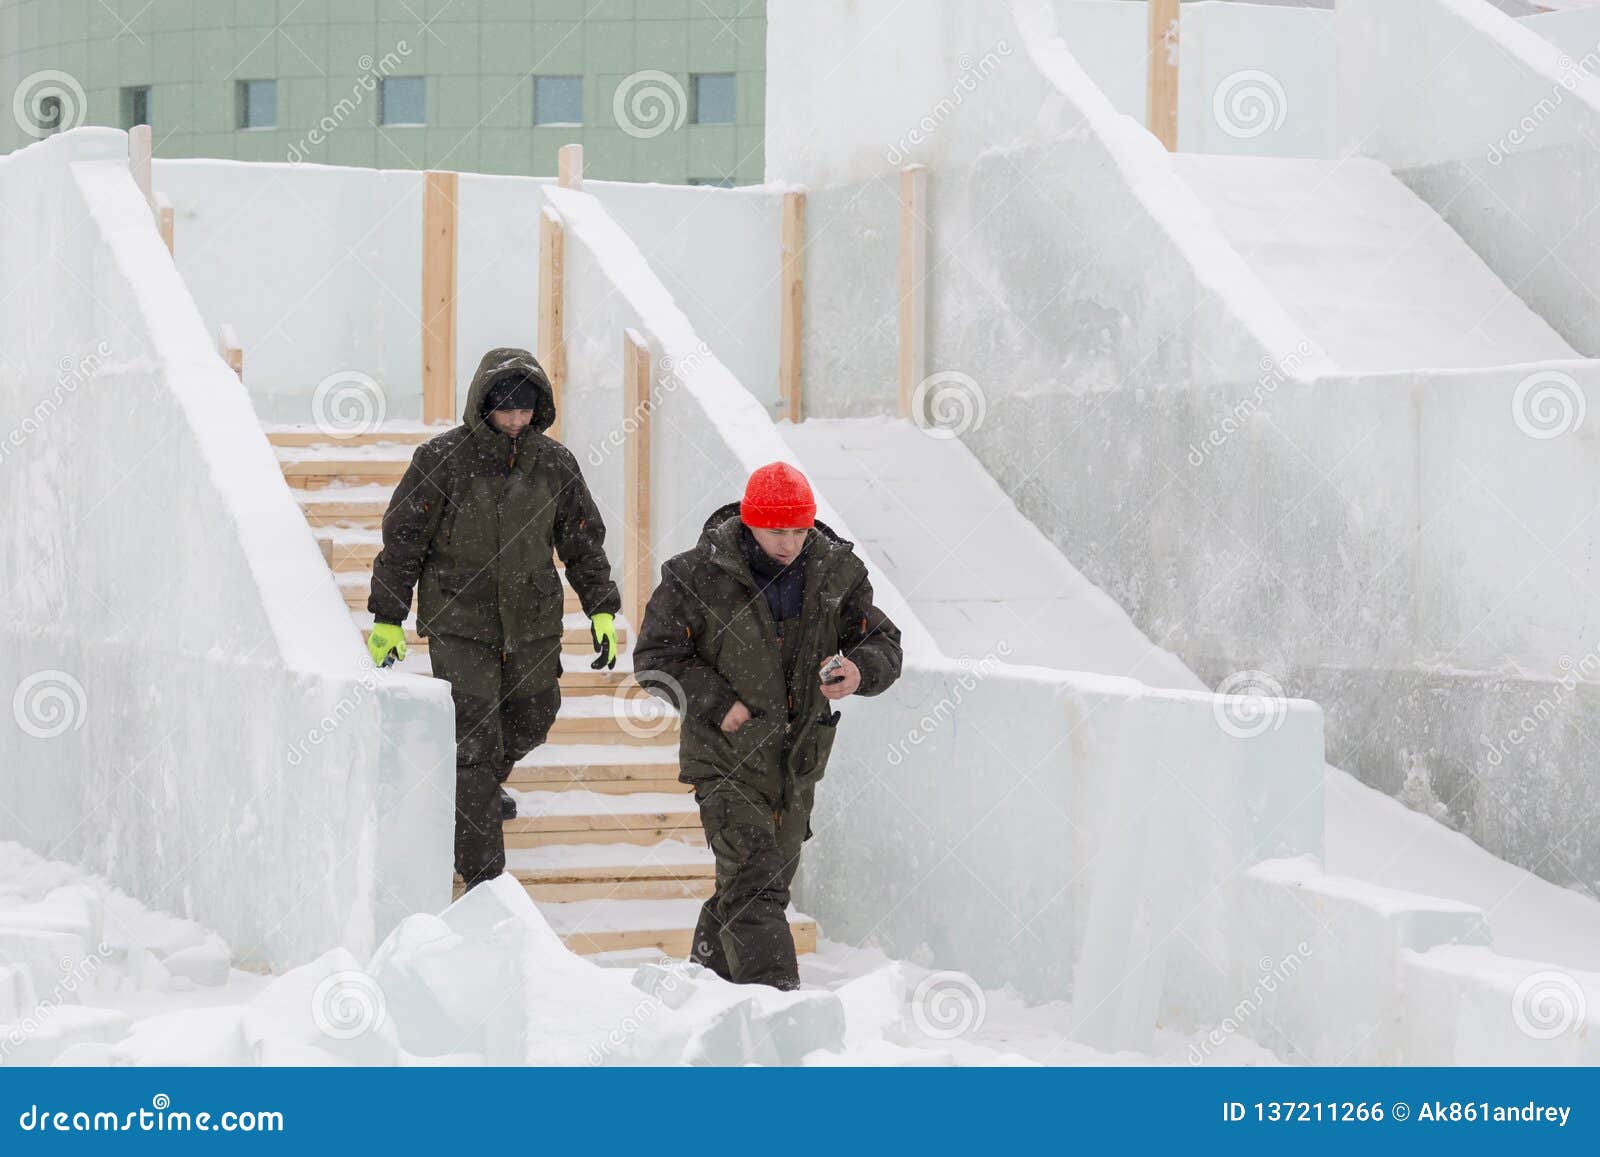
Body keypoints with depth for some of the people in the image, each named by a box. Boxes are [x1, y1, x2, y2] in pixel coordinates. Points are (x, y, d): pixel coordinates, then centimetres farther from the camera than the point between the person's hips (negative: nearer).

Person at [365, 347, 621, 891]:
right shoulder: (442, 460, -12)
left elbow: (583, 539, 8)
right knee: (473, 740, -9)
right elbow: (403, 540, -6)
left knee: (529, 723, 19)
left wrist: (601, 609, 1)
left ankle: (484, 785, 53)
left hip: (532, 624, 4)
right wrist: (387, 618, -6)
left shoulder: (553, 463, -1)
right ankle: (482, 875, -5)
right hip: (459, 625, -4)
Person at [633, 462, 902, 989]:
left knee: (771, 881, 15)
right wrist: (718, 704, -16)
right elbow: (654, 657, -6)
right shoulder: (700, 574, -12)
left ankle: (710, 974, 34)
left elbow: (884, 644, 6)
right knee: (753, 880, -17)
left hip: (799, 757, 5)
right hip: (727, 754, -5)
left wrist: (860, 672, -18)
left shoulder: (837, 574, -1)